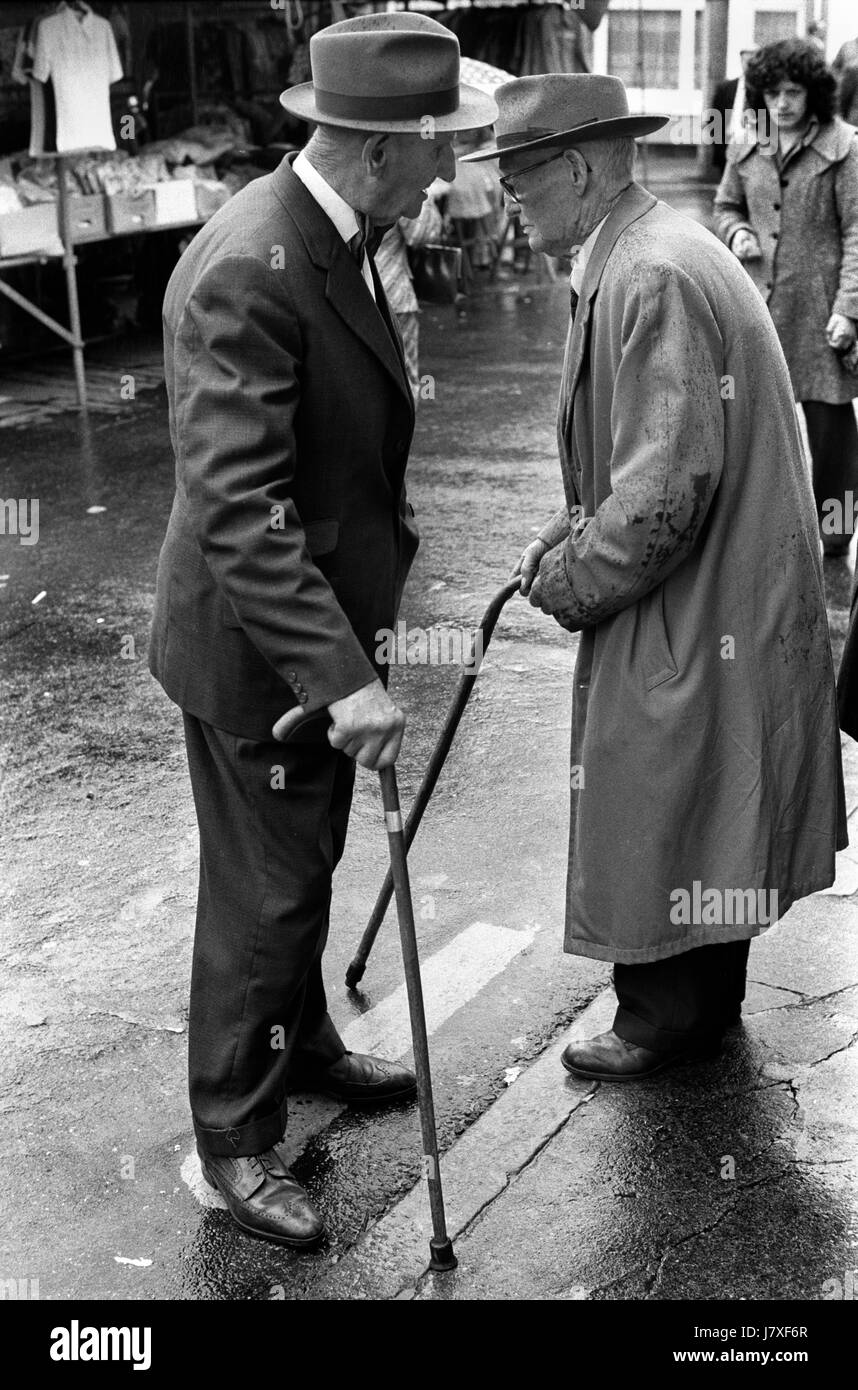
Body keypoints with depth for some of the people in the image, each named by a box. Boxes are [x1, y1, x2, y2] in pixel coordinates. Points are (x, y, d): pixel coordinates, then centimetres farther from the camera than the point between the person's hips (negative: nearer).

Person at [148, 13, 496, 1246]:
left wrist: (387, 538, 17)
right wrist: (342, 676, -35)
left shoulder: (333, 239, 3)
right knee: (262, 891, 5)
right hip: (253, 644, -9)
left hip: (320, 622, 9)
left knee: (307, 866, 24)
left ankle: (302, 1043, 44)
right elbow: (237, 513, -32)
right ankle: (235, 1135, 23)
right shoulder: (247, 272, -28)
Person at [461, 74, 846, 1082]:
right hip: (686, 602, 10)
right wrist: (569, 531, 6)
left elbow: (666, 490, -27)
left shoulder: (653, 280, -24)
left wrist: (565, 582, -14)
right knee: (681, 813, 21)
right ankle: (694, 995, 37)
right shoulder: (632, 260, 10)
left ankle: (673, 1018, 24)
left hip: (698, 612, -10)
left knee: (666, 815, 6)